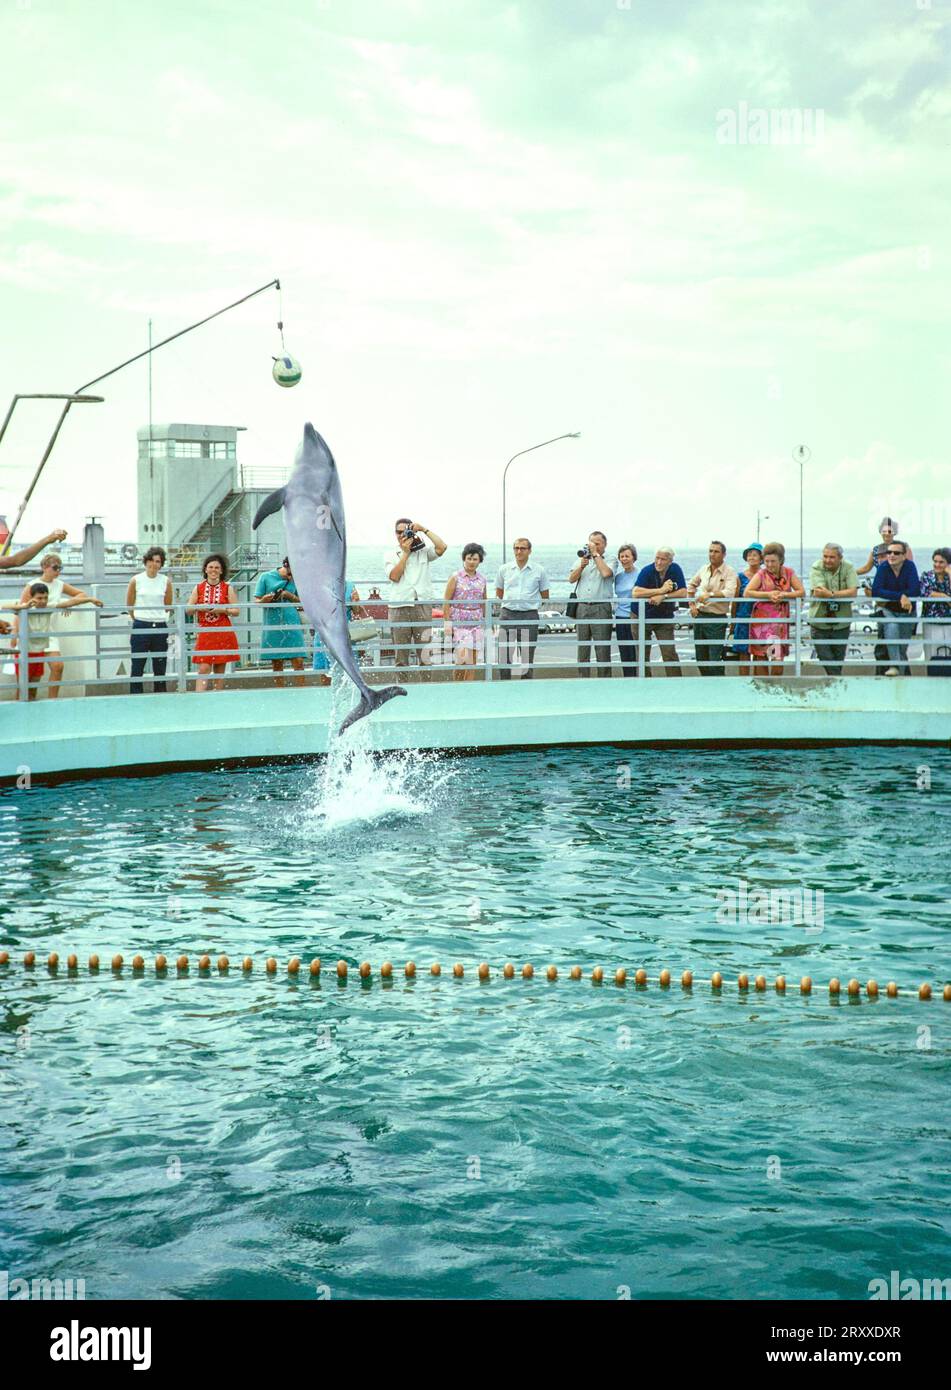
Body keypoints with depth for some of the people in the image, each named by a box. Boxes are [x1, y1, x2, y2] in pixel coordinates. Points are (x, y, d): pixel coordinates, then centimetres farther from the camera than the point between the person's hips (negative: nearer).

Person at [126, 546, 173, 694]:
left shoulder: (166, 581, 3)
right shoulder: (136, 580, -1)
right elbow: (129, 606, 10)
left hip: (160, 628, 2)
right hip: (140, 628, -2)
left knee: (160, 669, 6)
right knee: (137, 669, -2)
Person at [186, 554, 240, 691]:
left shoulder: (228, 588, 4)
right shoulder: (198, 588, 7)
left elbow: (236, 611, 2)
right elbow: (188, 609, 8)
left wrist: (222, 610, -14)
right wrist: (199, 607, -11)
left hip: (223, 633, 0)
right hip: (205, 633, 0)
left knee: (220, 669, 5)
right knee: (203, 668, -9)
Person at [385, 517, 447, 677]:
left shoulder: (423, 551, 13)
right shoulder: (390, 555, 11)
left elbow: (441, 547, -5)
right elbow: (394, 576, -5)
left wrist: (425, 530, -2)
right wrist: (405, 553, -5)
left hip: (423, 605, 0)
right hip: (399, 608, 0)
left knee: (425, 653, -3)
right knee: (401, 653, 2)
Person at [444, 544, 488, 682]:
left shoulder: (482, 579, 10)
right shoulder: (455, 577, -2)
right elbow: (447, 602, -2)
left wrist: (485, 622, 16)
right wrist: (447, 622, -8)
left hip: (476, 623, 4)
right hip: (459, 623, -4)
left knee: (473, 662, 3)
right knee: (463, 659, -14)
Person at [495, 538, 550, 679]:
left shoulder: (539, 571, 2)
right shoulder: (504, 569, 6)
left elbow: (545, 596, 11)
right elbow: (499, 593, 18)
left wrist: (529, 603, 11)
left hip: (529, 616, -1)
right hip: (507, 615, 1)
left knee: (527, 656, 4)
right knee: (504, 655, -1)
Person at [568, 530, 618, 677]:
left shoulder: (611, 561, 6)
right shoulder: (581, 560, 17)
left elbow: (606, 573, -16)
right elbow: (571, 579, 6)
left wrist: (595, 553, -6)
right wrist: (581, 566, -11)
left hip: (601, 608, -4)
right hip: (582, 608, 4)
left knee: (602, 649, -6)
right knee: (582, 648, 7)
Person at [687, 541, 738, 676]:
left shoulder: (729, 572, -8)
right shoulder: (704, 569, 9)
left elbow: (729, 593, -24)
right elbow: (691, 585, 25)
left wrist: (710, 594, -34)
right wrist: (692, 605, 15)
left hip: (717, 619, -6)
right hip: (699, 617, 6)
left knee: (714, 660, -8)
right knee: (700, 658, 11)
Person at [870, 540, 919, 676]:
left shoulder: (910, 567, -14)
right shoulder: (883, 568, -14)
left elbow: (915, 591, -25)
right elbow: (876, 592, -26)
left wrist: (888, 596, -25)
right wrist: (900, 596, -34)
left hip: (907, 612, 2)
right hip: (886, 610, -2)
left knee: (902, 649, 8)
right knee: (892, 626, -34)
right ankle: (894, 666, -38)